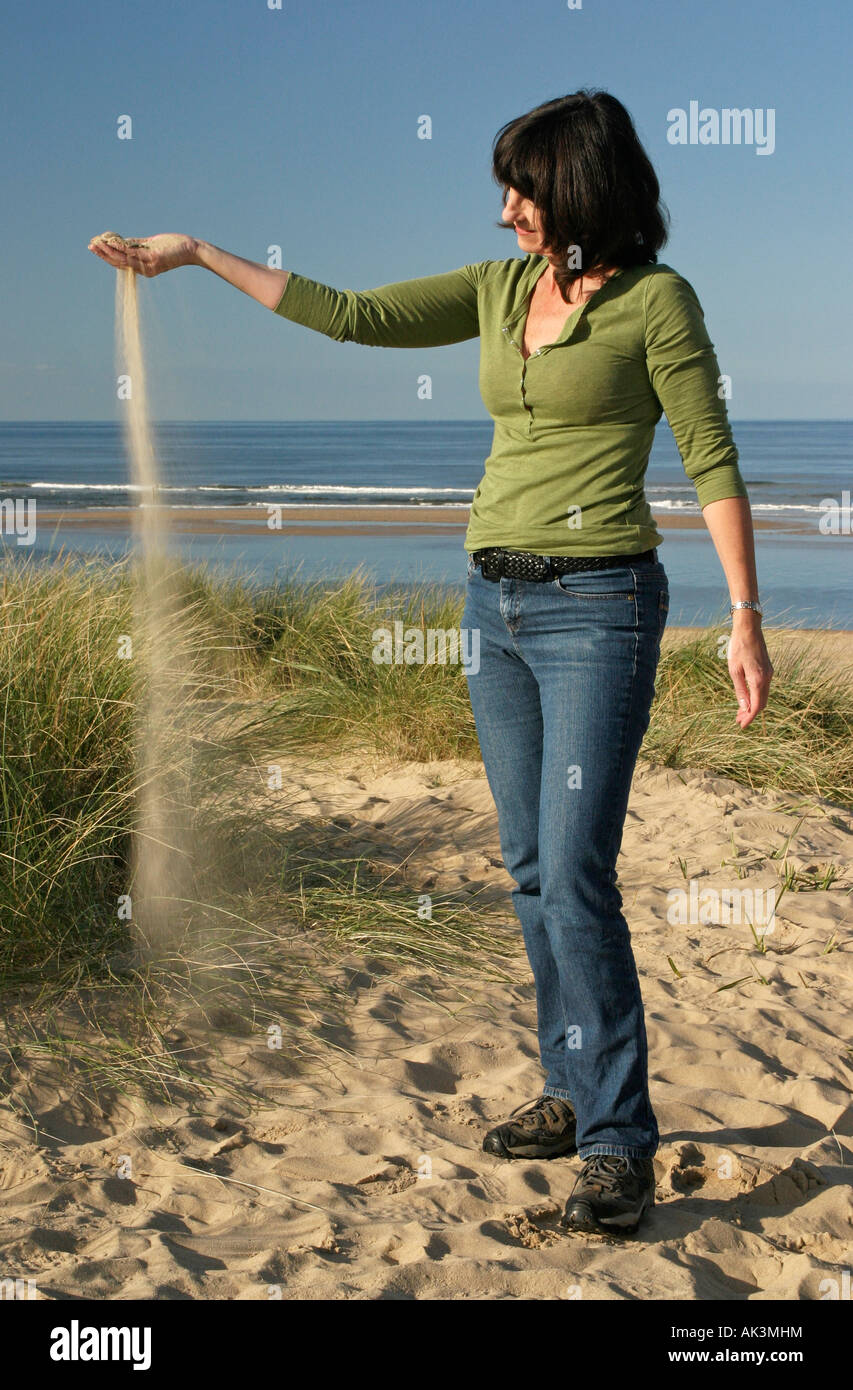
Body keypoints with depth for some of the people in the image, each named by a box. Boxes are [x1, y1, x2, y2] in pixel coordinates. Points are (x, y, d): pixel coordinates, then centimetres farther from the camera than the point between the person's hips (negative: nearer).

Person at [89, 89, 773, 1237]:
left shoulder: (655, 300, -6)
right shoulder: (499, 290, 11)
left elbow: (711, 459, -7)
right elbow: (355, 316, 11)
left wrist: (747, 614, -11)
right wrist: (200, 255, 11)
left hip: (597, 605, -7)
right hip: (498, 601, 7)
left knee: (575, 874, -12)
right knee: (531, 870, 10)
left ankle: (616, 1142, -2)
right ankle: (574, 1092, 23)